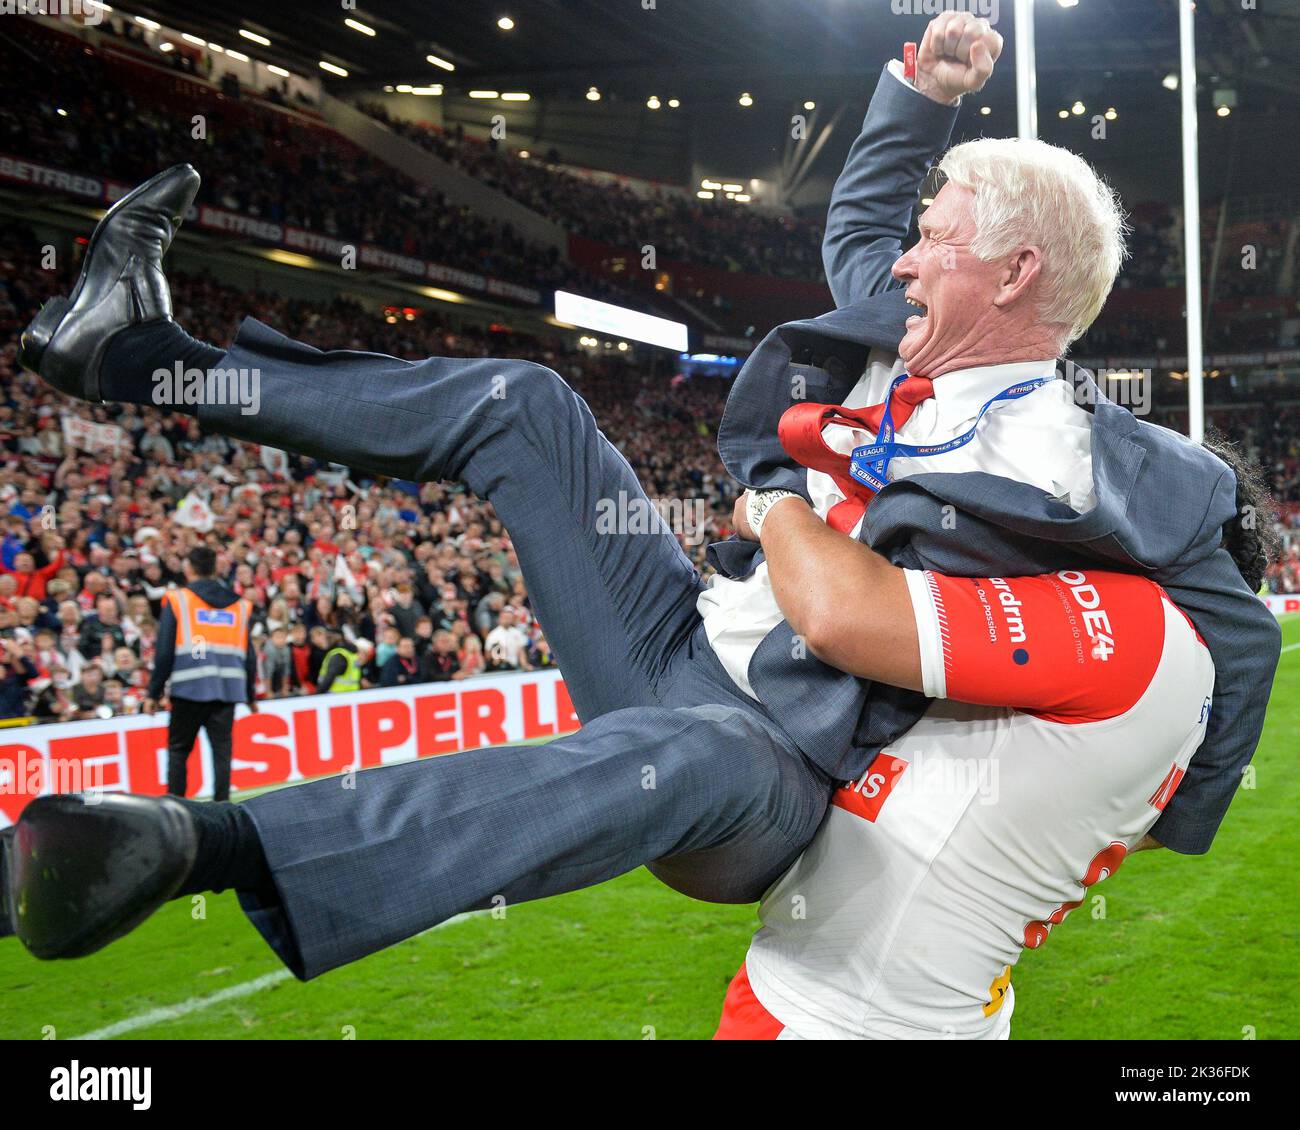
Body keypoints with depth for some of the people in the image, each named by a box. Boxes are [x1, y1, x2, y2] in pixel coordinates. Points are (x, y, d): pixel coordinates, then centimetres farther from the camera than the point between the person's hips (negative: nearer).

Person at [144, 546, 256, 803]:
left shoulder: (177, 600, 3)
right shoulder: (239, 604, 14)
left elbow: (165, 652, -1)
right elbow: (249, 655, 14)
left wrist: (154, 693, 4)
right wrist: (251, 695, 22)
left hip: (189, 688, -2)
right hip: (228, 689, 2)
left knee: (178, 749, 8)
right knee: (222, 750, 4)